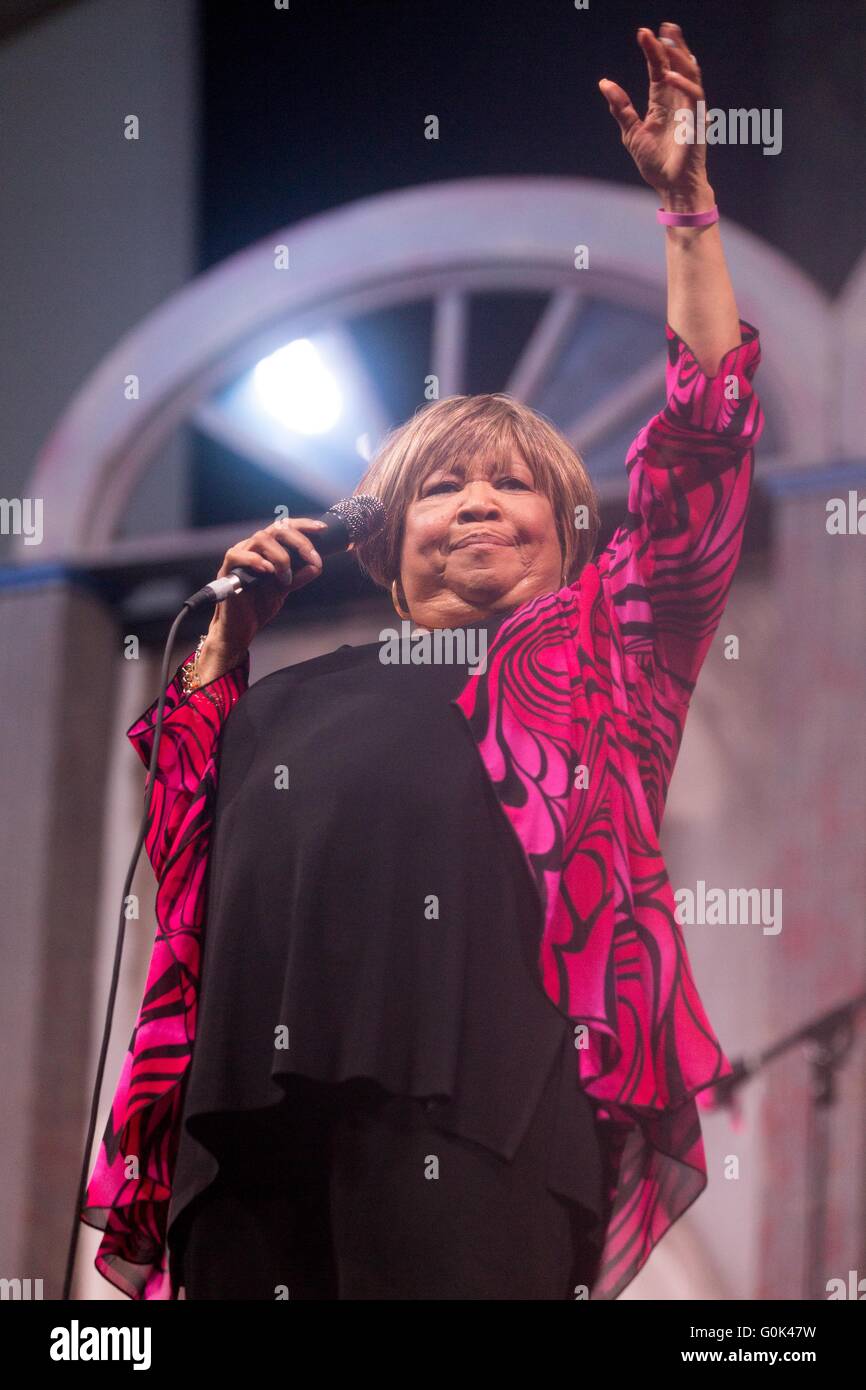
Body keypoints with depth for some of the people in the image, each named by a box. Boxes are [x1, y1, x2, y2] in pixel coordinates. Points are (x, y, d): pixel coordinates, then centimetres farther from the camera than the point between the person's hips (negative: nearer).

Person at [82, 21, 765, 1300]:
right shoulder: (310, 690, 31)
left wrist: (687, 205, 16)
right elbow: (181, 812, 25)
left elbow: (705, 439, 18)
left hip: (476, 1083, -3)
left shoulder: (599, 646, 23)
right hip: (259, 1090, 4)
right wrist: (232, 622, 24)